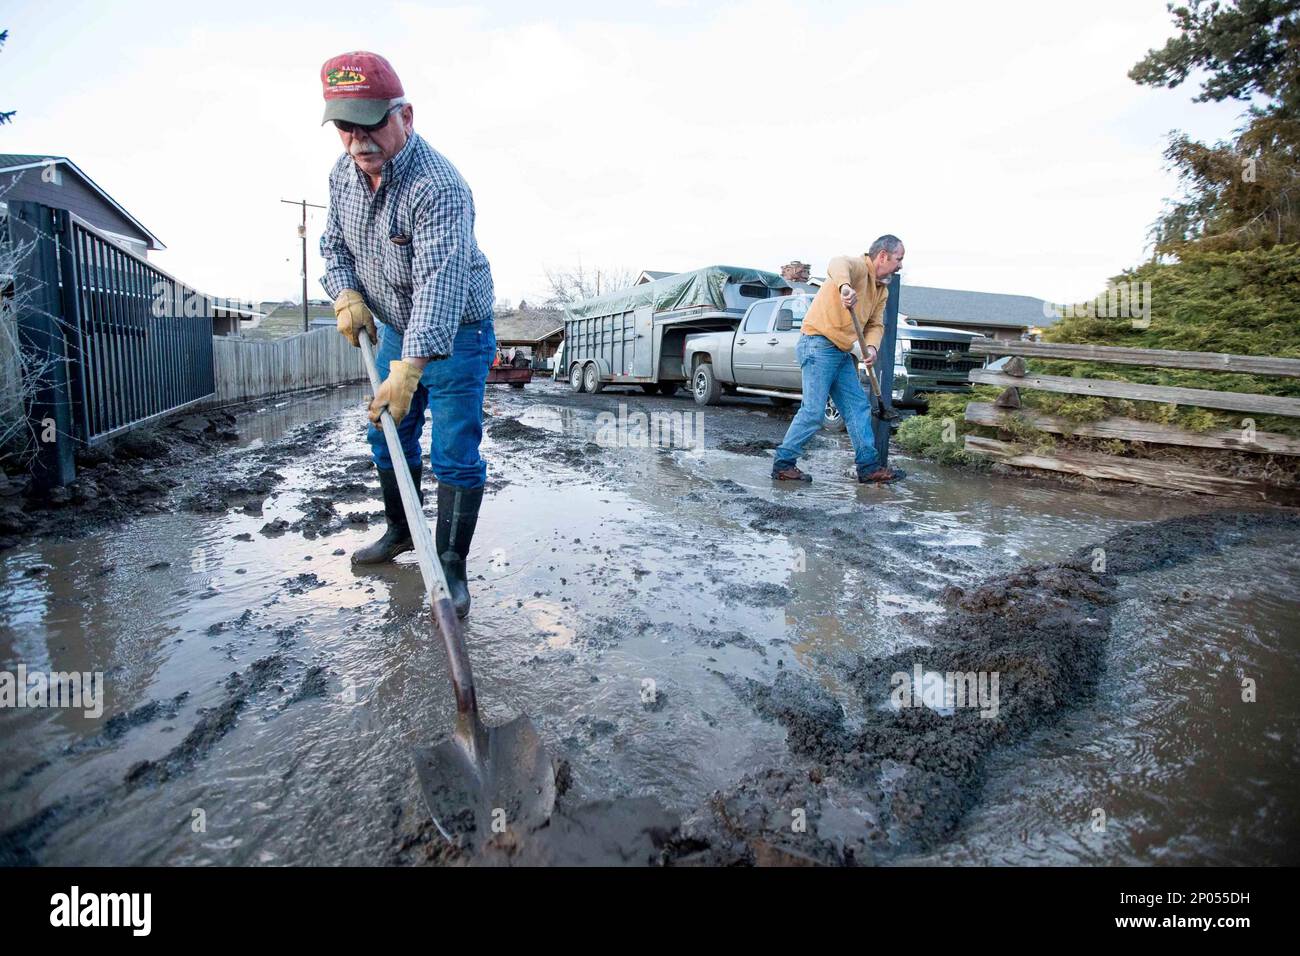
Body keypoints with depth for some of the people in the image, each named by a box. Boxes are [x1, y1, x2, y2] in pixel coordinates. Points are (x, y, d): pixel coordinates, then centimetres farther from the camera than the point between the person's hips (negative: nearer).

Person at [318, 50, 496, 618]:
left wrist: (410, 368, -48)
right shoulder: (343, 172, -2)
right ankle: (400, 532, 37)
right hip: (395, 330, 8)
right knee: (387, 438, 16)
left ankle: (452, 566, 5)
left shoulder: (437, 187, -29)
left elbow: (439, 284, -39)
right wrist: (347, 294, -10)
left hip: (453, 335, -8)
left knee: (455, 454, -8)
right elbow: (334, 244, 12)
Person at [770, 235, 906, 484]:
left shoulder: (882, 291, 18)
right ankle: (783, 464, -1)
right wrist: (844, 286, -55)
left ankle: (869, 466, 13)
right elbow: (837, 263, -33)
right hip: (818, 345, -10)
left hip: (843, 353, 10)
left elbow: (876, 324, 13)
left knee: (858, 406, 8)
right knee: (813, 411, -11)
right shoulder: (858, 266, -10)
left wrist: (872, 347, -9)